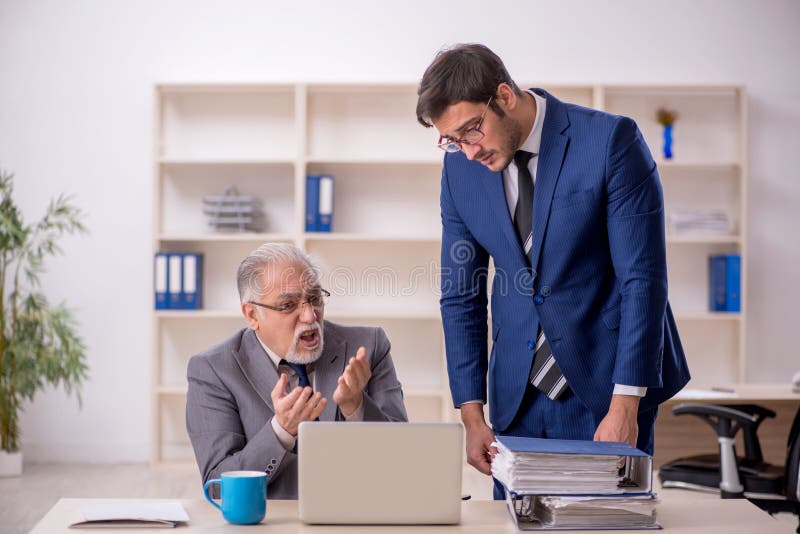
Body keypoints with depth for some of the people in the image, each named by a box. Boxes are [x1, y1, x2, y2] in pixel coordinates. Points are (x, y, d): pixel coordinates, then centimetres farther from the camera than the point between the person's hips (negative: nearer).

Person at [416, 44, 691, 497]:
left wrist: (625, 404, -18)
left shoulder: (611, 140, -14)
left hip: (605, 388, -4)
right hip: (518, 399, 4)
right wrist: (472, 415, -1)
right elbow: (461, 296, 5)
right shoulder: (461, 167, 0)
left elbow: (644, 278, -15)